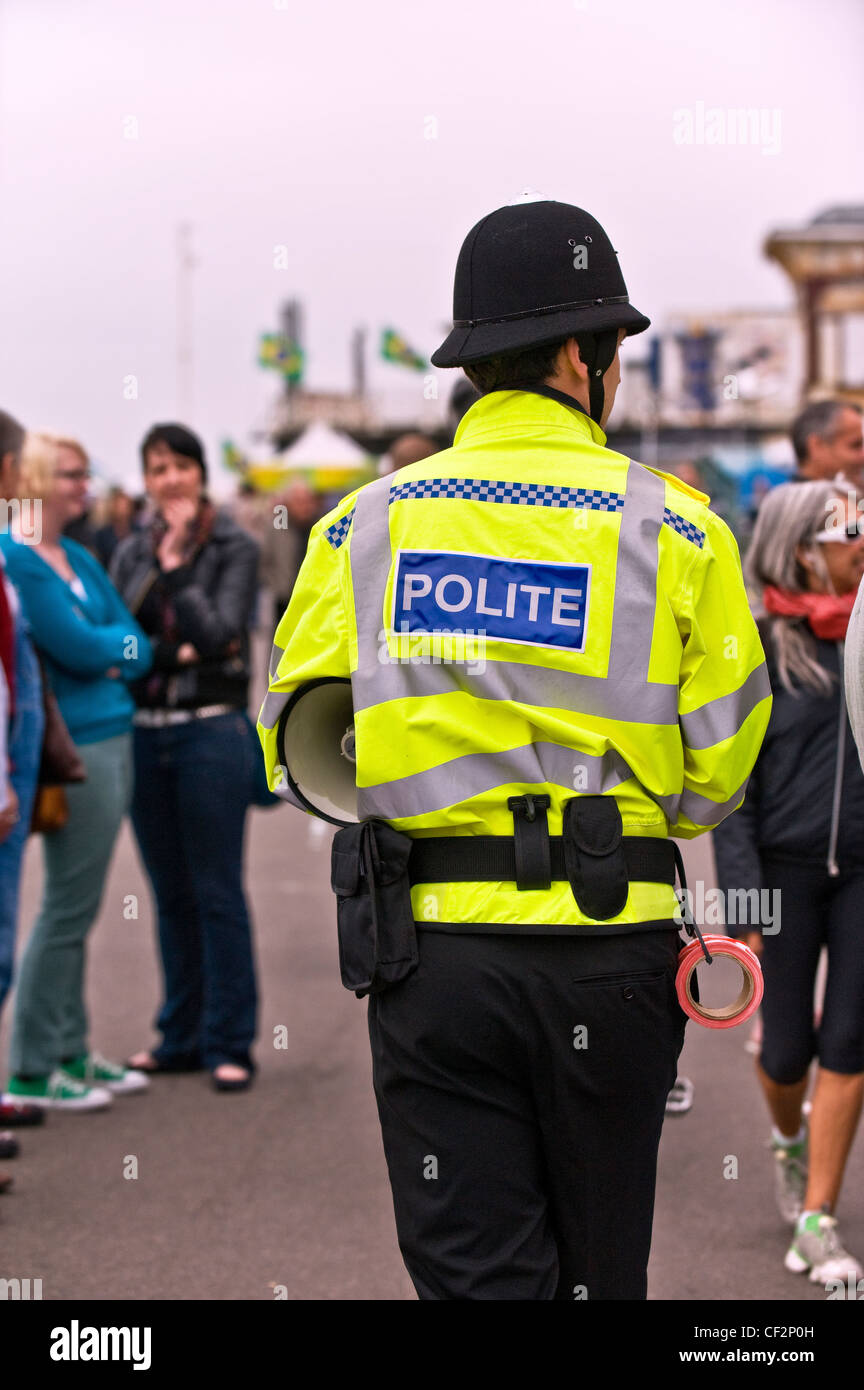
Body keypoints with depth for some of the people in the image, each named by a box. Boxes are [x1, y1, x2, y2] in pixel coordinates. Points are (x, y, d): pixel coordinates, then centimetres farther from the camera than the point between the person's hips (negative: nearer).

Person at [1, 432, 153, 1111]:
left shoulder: (81, 559, 15)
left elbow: (140, 649, 11)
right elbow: (78, 647, -16)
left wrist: (103, 651, -8)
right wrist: (121, 640, 3)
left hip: (113, 737, 8)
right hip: (76, 745, -8)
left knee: (78, 907, 13)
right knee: (69, 907, -4)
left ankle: (71, 1053, 21)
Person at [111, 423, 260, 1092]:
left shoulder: (234, 548, -2)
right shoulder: (131, 553, 11)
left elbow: (219, 631, -13)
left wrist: (175, 567, -15)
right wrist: (172, 653, -10)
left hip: (212, 729, -5)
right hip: (145, 730, 5)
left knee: (218, 892, -2)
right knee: (171, 895, 11)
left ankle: (230, 1043, 4)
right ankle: (181, 1037, 20)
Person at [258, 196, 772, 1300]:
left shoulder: (364, 525, 3)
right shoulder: (676, 528, -2)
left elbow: (300, 760, 3)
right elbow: (717, 776, -1)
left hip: (428, 948, 1)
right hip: (609, 950, -1)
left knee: (473, 1272, 4)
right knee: (596, 1275, 16)